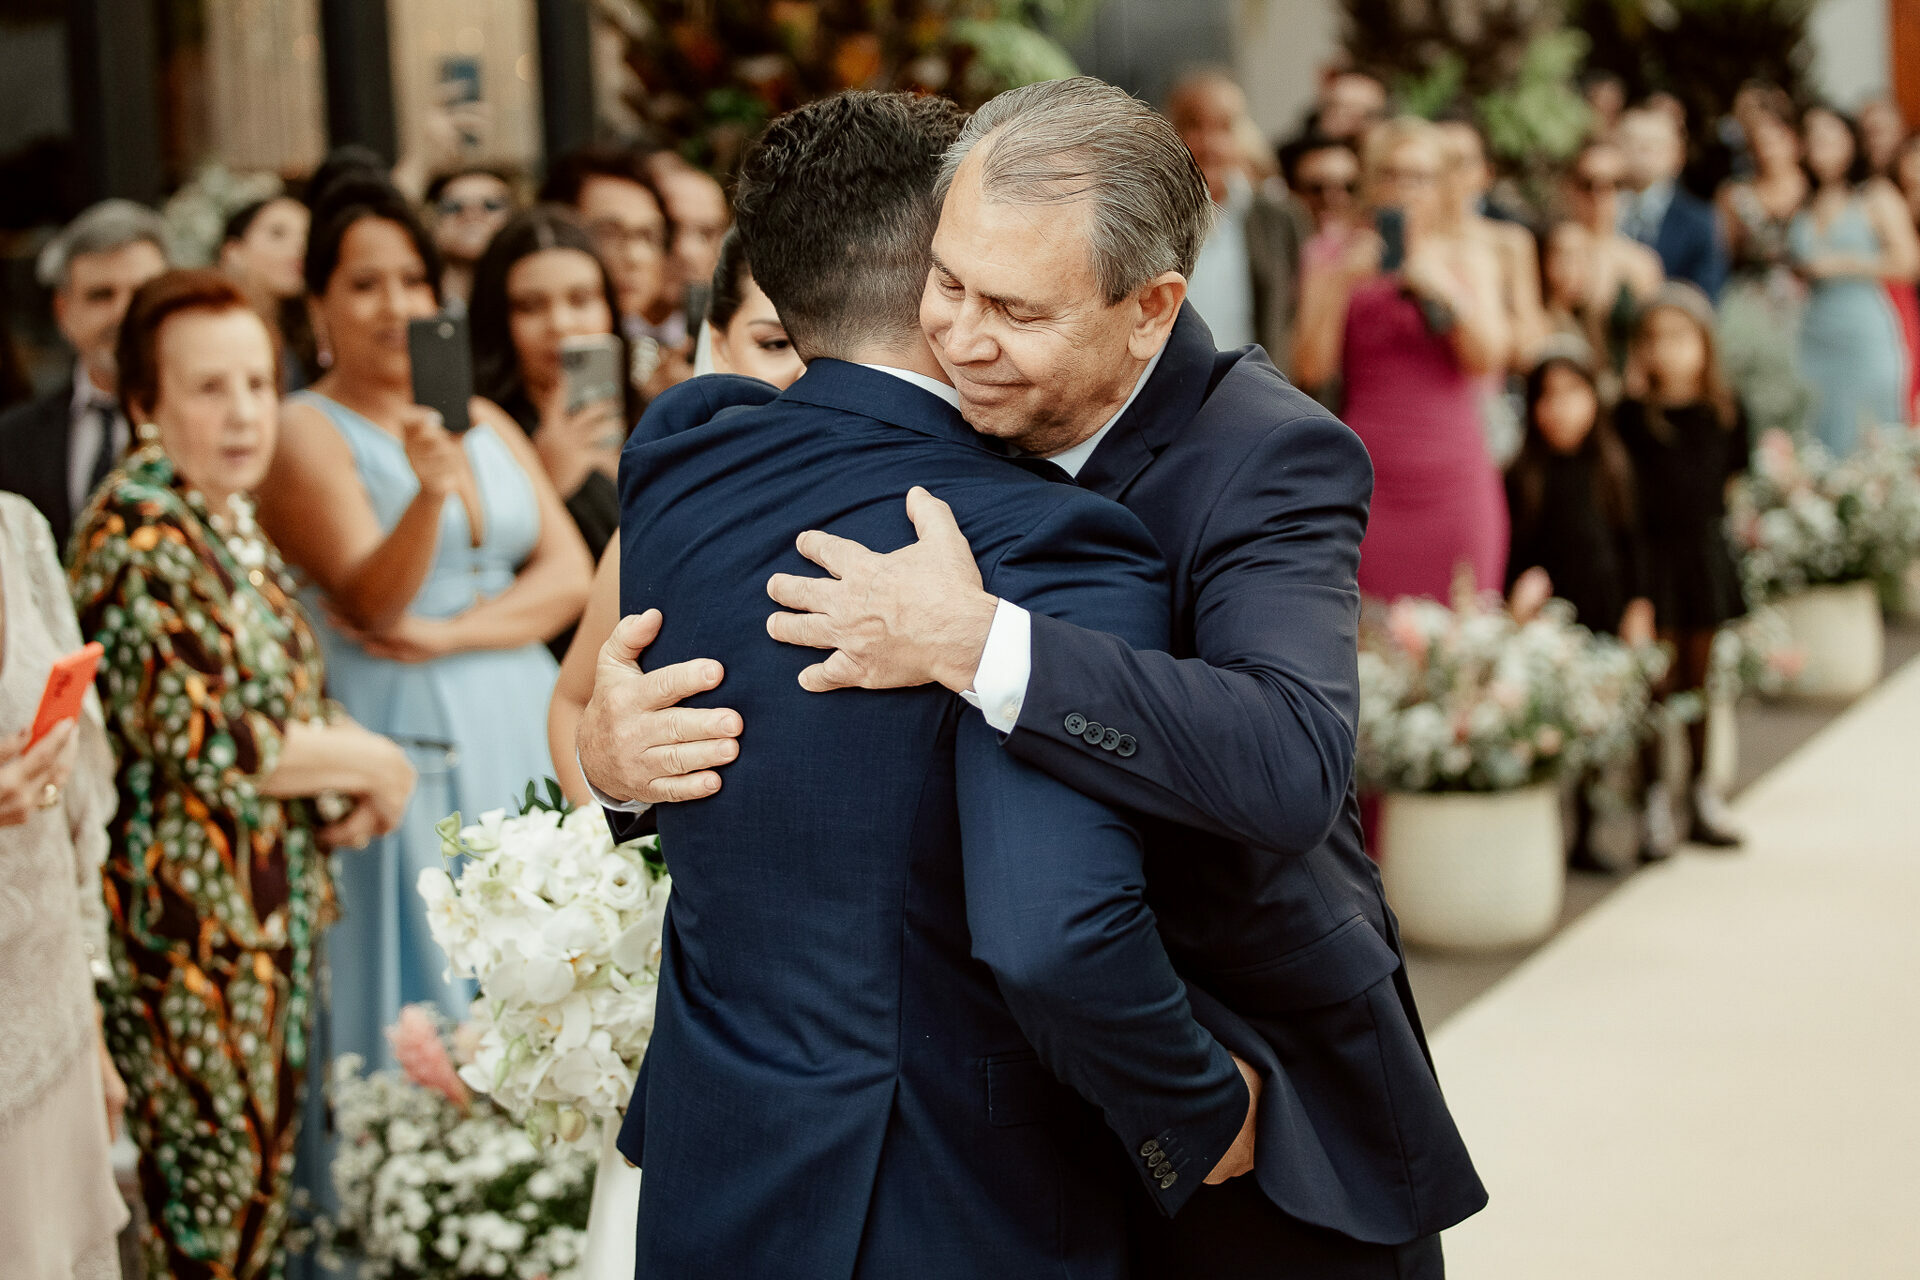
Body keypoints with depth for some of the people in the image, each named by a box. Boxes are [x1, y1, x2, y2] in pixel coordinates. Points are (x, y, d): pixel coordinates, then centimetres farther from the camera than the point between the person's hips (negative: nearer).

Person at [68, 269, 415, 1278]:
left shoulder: (226, 517, 10)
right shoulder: (140, 535, -18)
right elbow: (199, 741, -24)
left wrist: (347, 784, 3)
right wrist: (368, 761, -13)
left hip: (269, 905, 9)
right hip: (192, 917, -9)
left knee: (265, 1159, 16)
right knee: (213, 1168, -1)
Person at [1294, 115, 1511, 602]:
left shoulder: (1469, 258, 13)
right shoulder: (1338, 260, 10)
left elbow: (1488, 357, 0)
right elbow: (1311, 369, 0)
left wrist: (1439, 288, -13)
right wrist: (1343, 284, -10)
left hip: (1455, 483, 1)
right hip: (1369, 481, -1)